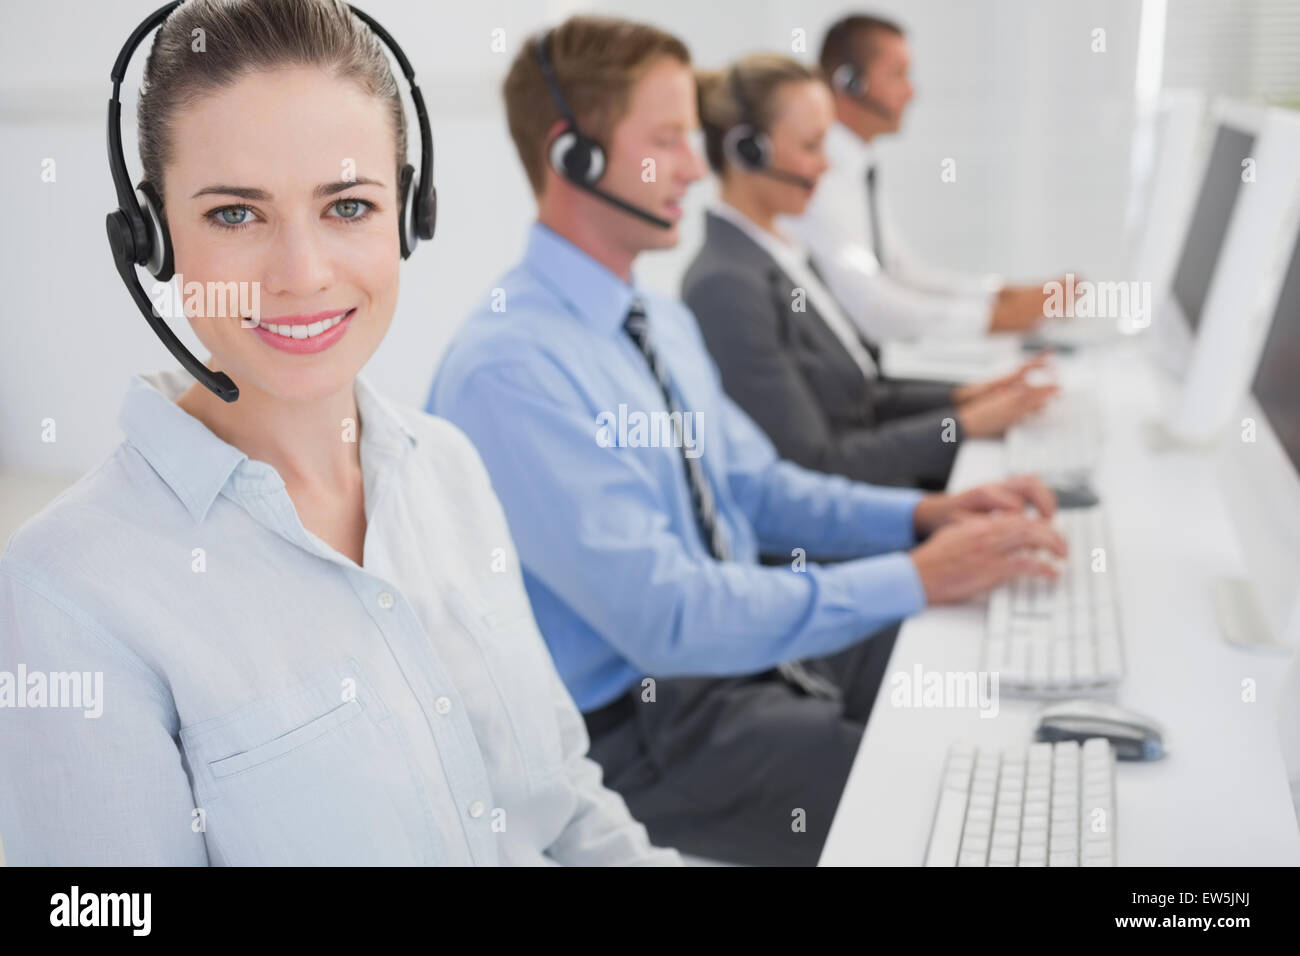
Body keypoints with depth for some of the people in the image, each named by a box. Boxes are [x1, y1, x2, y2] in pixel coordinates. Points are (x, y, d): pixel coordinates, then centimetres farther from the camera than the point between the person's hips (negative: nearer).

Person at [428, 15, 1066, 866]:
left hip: (751, 635, 8)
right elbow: (664, 617, -27)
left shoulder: (663, 320, 7)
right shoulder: (509, 368, -23)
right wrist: (914, 579, -23)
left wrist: (920, 515, -2)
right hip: (640, 723, -8)